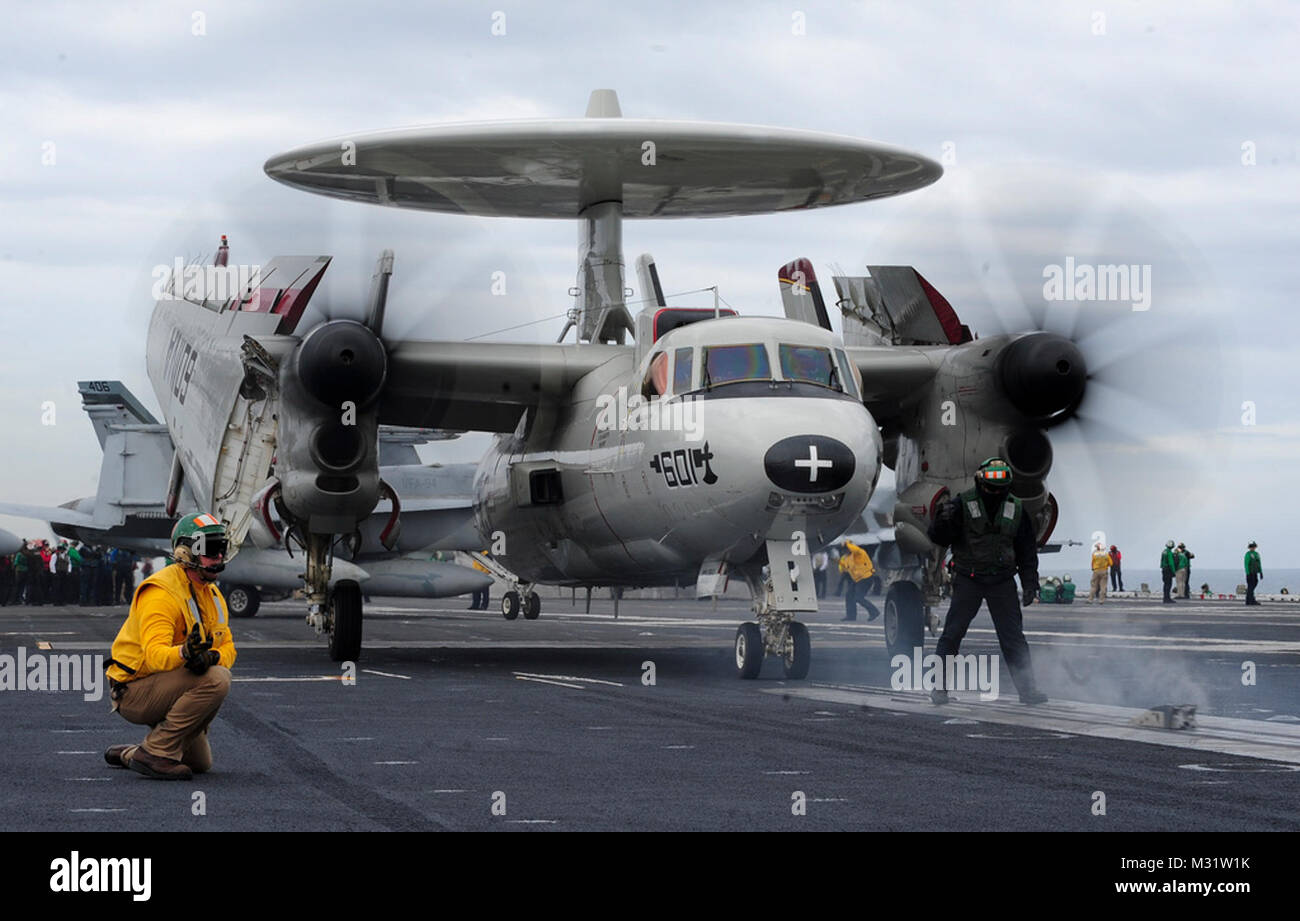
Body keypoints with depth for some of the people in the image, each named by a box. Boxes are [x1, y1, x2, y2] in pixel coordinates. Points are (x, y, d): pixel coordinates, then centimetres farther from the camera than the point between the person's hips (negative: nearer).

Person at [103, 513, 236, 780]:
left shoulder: (212, 595, 8)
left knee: (200, 763, 16)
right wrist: (184, 653, -56)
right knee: (216, 679, -30)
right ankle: (155, 753, -24)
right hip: (135, 692, -9)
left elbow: (227, 647, 2)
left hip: (161, 692, 9)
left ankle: (128, 754, 29)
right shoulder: (161, 593, -22)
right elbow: (154, 654, -33)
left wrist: (211, 656, -23)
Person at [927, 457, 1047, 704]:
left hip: (1002, 582, 2)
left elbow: (1027, 550, 12)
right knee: (952, 633, -3)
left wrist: (1030, 583, 7)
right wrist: (944, 519, -27)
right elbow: (939, 538, -6)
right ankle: (940, 687, 7)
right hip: (968, 579, -2)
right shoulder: (963, 504, -6)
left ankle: (1027, 689, 7)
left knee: (1014, 637, 2)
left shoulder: (1016, 510, 4)